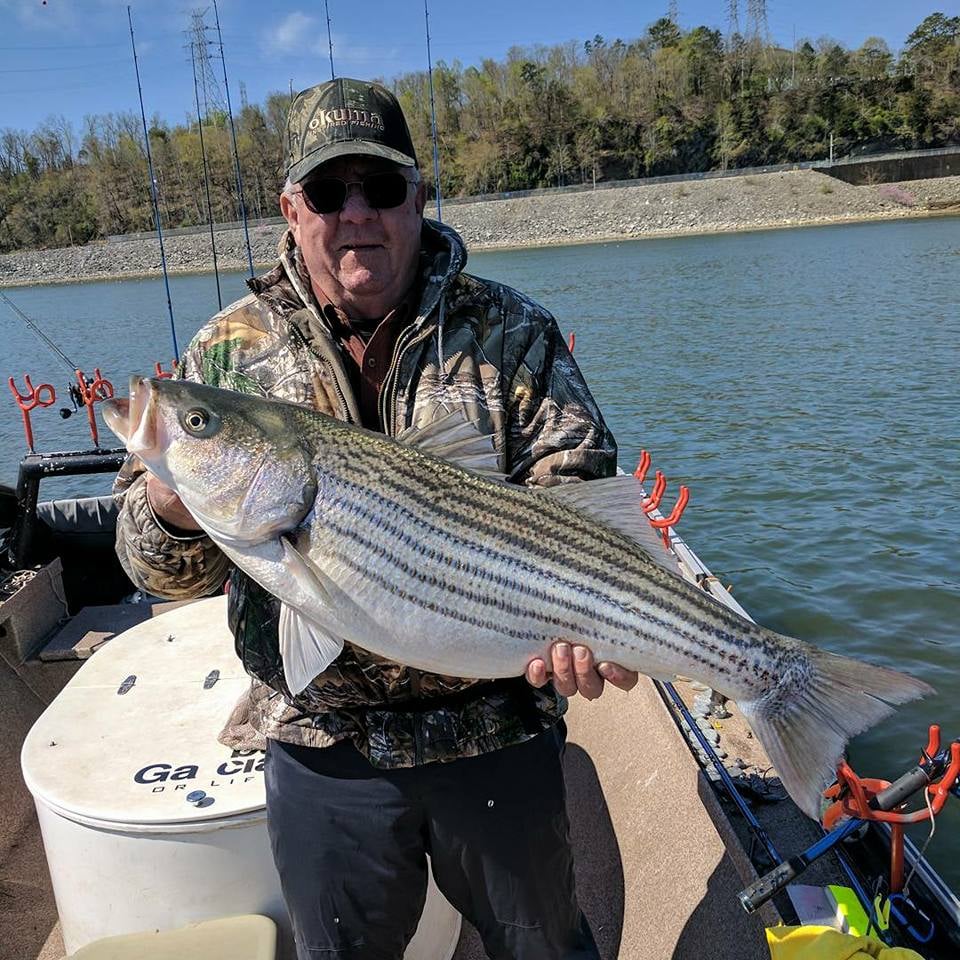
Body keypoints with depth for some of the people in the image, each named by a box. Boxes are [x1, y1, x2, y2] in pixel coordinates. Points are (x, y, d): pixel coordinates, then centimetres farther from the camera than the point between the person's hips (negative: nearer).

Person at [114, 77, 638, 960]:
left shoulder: (513, 334, -6)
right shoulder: (230, 350, -2)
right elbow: (163, 567, -1)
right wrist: (173, 503, -25)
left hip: (498, 730, 0)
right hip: (323, 748, 1)